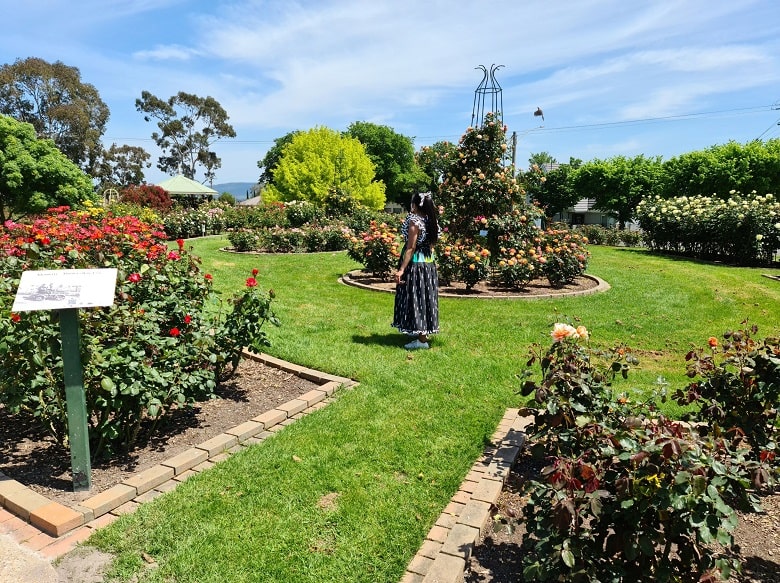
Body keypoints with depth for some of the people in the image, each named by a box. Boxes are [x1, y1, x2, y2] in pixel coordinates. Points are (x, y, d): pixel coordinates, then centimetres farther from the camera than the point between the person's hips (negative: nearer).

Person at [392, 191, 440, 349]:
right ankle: (423, 333, 27)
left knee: (415, 299, -2)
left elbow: (411, 248, -19)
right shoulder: (431, 221, 6)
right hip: (429, 264, 8)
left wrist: (401, 269, -19)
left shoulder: (414, 221, -16)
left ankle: (422, 340, 2)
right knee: (424, 298, 15)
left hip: (415, 264, -8)